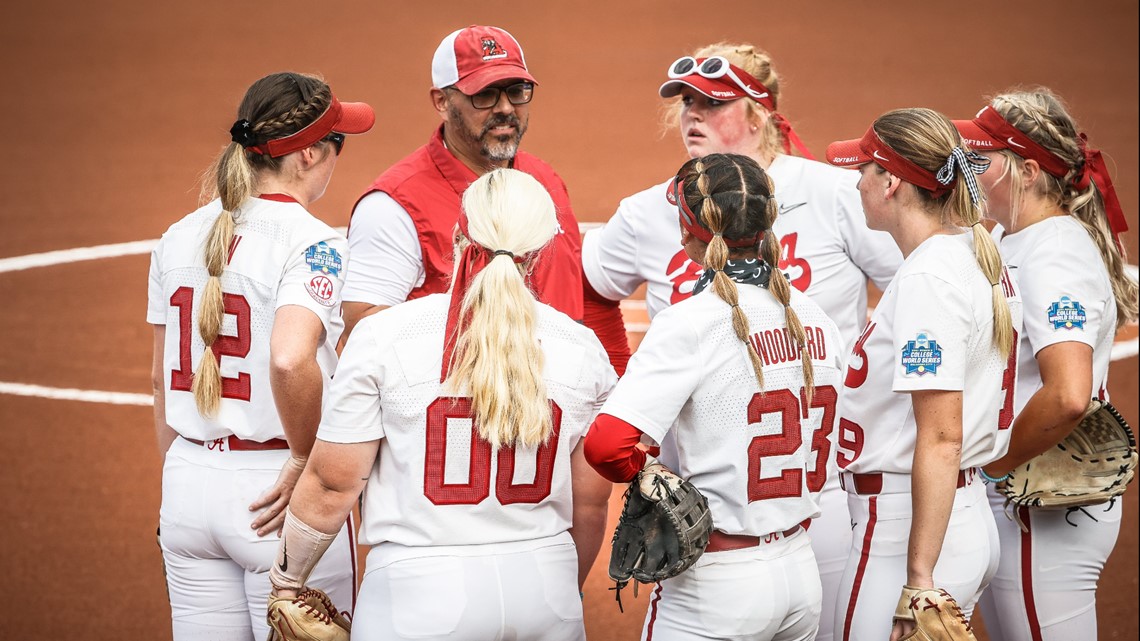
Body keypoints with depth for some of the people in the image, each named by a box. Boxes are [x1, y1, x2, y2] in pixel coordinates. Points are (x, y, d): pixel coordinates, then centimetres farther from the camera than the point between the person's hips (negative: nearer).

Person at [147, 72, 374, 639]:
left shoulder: (179, 238, 6)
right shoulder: (312, 245, -14)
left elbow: (162, 378, 13)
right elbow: (291, 360, -31)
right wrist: (305, 459, -17)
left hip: (189, 485, 6)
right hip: (275, 491, -6)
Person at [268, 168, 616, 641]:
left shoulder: (383, 337, -8)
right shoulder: (582, 349, 0)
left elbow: (333, 485, -4)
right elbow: (591, 503, 8)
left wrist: (287, 579, 12)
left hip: (419, 601, -3)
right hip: (545, 593, 3)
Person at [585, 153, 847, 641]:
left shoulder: (691, 323, -17)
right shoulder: (817, 322, 3)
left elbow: (605, 444, -26)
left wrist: (650, 475, -7)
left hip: (713, 585, -6)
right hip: (801, 569, 6)